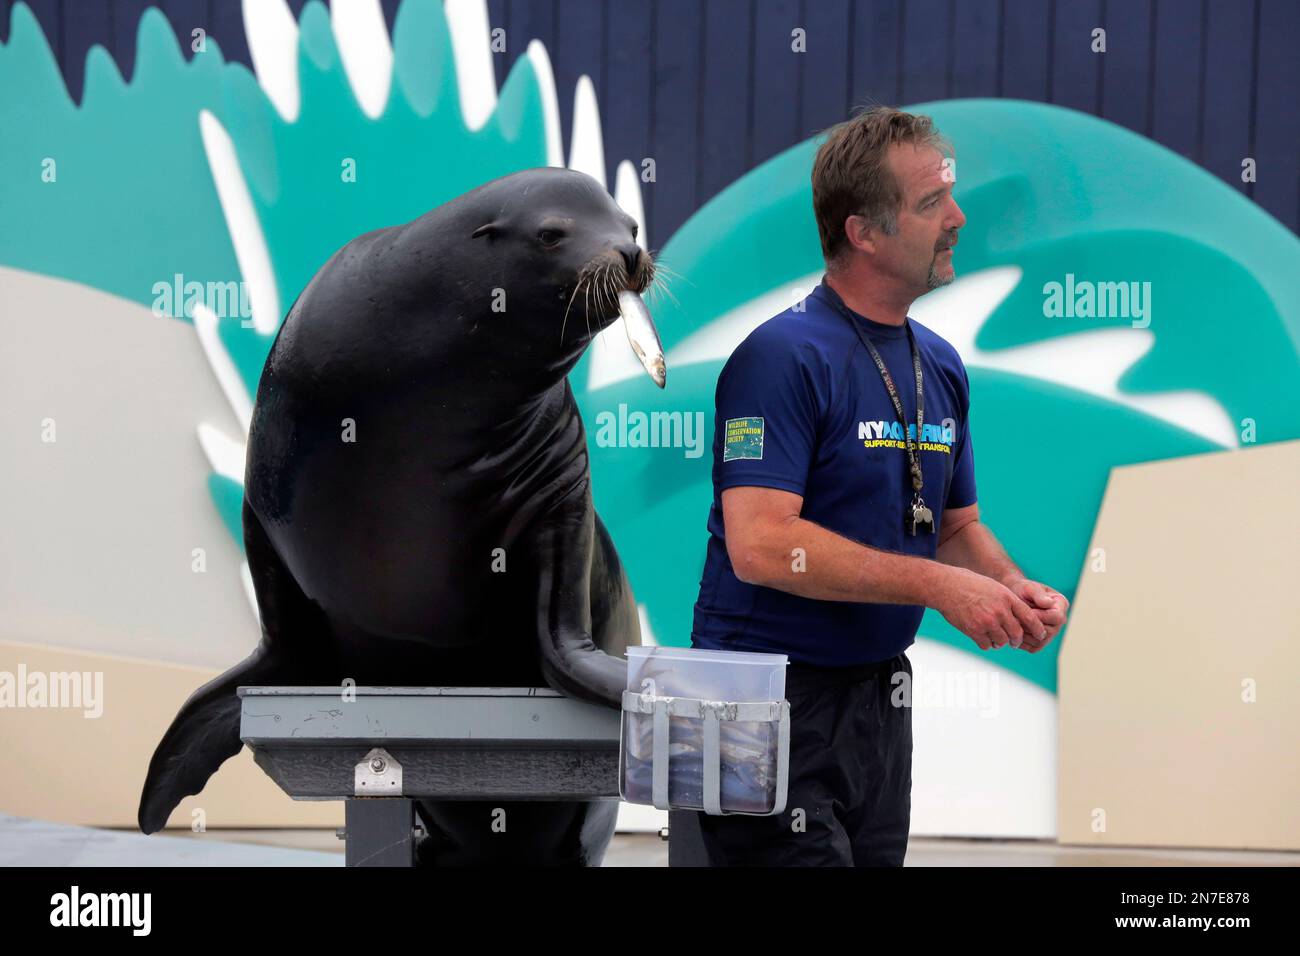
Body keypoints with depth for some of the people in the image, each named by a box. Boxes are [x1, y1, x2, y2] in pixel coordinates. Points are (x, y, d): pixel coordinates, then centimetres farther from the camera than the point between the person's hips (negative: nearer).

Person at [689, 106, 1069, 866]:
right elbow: (761, 545, -24)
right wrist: (939, 586, -23)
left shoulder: (941, 366, 10)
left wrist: (1012, 590, -3)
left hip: (879, 697, 8)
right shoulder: (783, 356, -15)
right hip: (776, 702, -8)